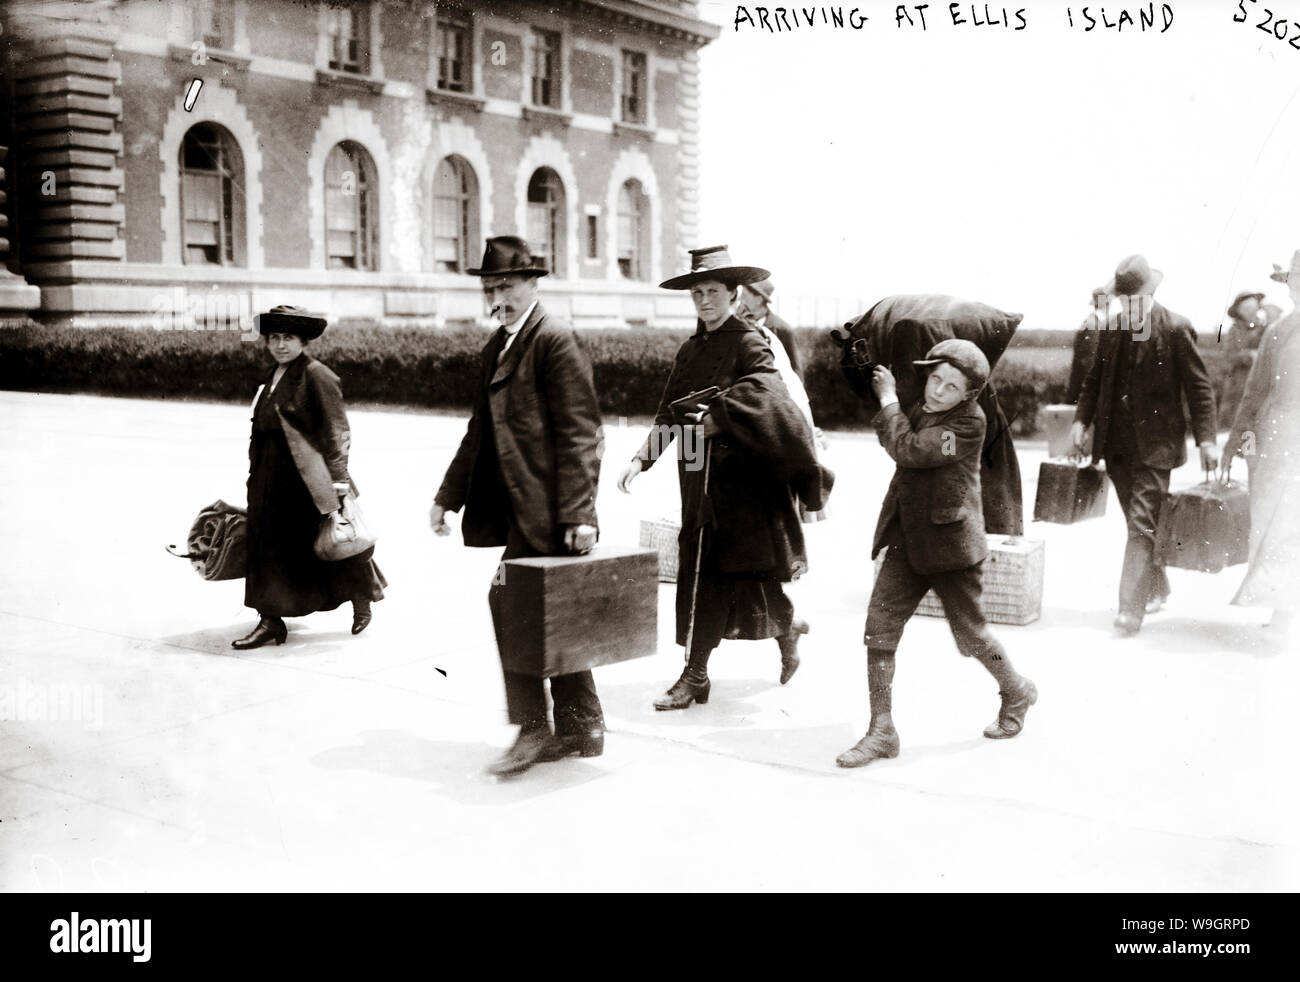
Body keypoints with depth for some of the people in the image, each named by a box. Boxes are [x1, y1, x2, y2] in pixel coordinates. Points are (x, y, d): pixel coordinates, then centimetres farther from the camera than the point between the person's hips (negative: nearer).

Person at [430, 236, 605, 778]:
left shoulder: (556, 339, -9)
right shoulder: (497, 346, 18)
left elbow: (579, 433, -15)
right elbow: (480, 430, 22)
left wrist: (578, 512, -20)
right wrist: (448, 495, 18)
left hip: (545, 509, -9)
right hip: (521, 508, 9)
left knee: (509, 600, -13)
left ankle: (533, 729, -3)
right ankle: (580, 725, 23)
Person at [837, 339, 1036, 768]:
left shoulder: (969, 422, -15)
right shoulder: (917, 410, 7)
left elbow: (908, 449, -24)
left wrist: (888, 399, -13)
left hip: (951, 544, -6)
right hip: (906, 542, 6)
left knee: (971, 635, 9)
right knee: (878, 629, -5)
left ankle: (1017, 693, 39)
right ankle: (881, 731, 2)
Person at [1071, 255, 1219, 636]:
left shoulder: (1176, 329, -7)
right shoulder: (1113, 333, 9)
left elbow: (1199, 386, -6)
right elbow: (1095, 380, 17)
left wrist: (1206, 439, -10)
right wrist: (1081, 419, 3)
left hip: (1155, 445, -6)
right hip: (1118, 445, 6)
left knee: (1142, 524, -11)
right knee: (1140, 524, 16)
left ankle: (1132, 608, -11)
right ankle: (1157, 590, 34)